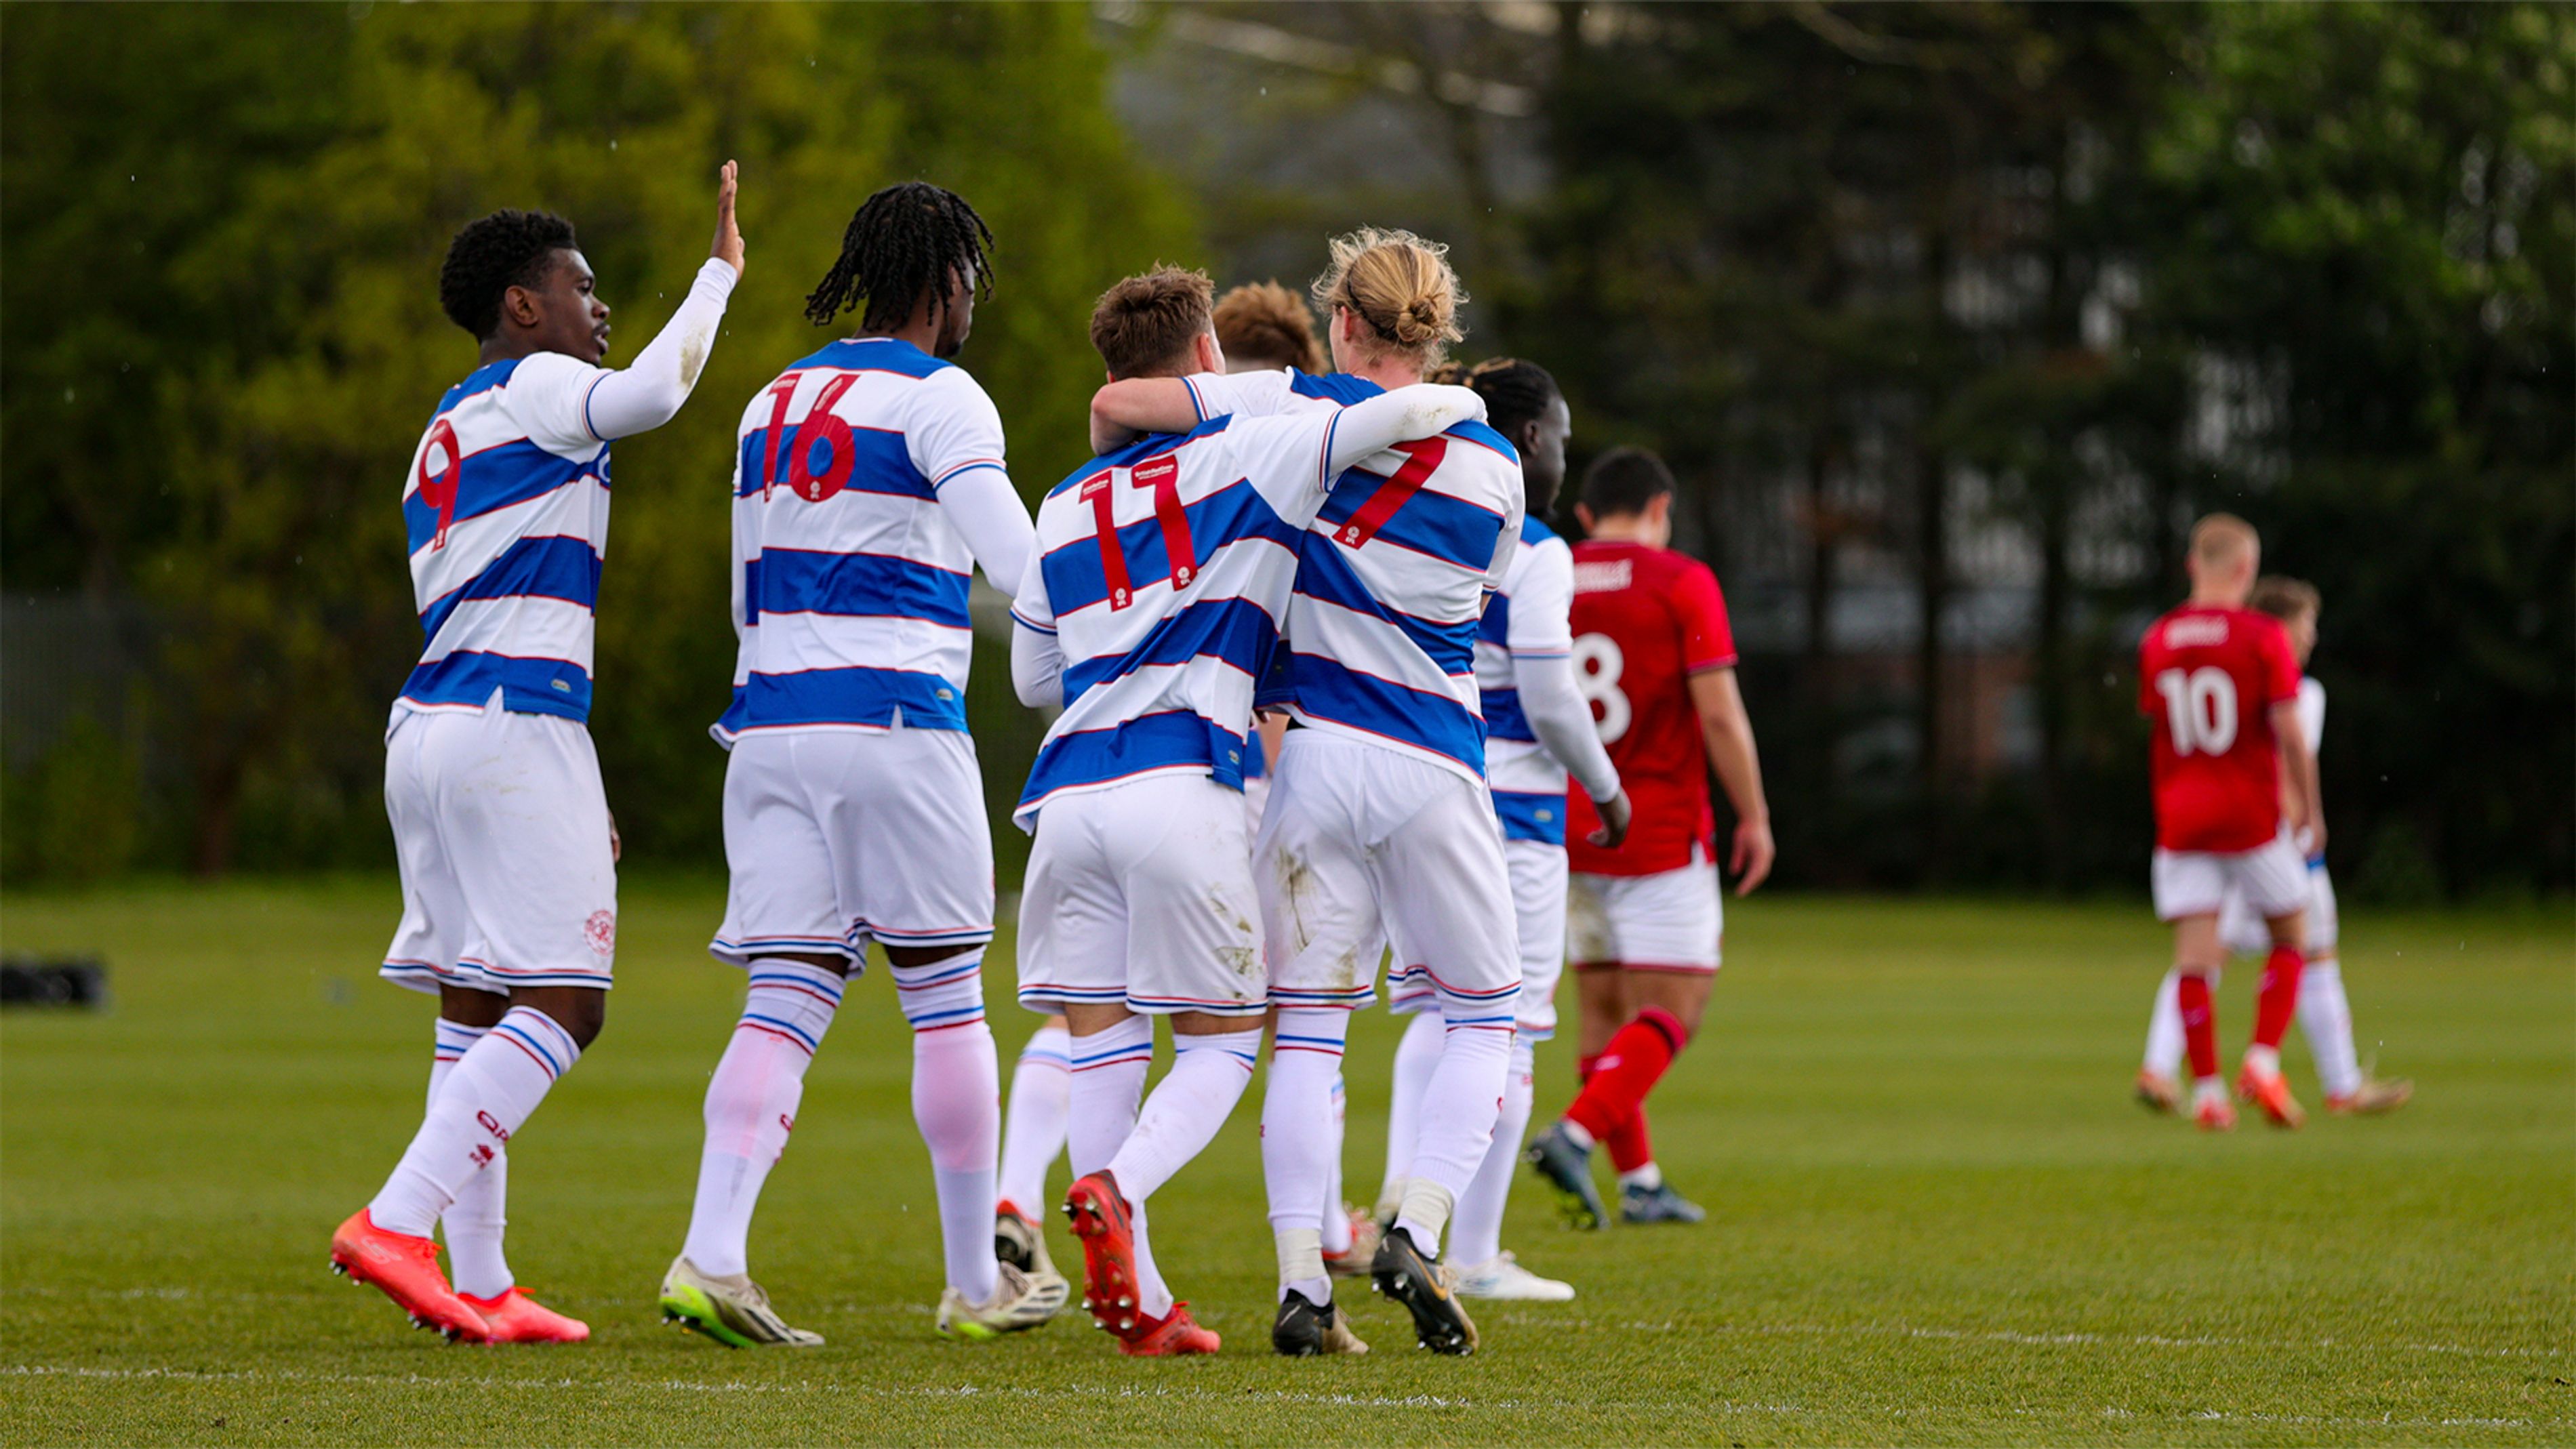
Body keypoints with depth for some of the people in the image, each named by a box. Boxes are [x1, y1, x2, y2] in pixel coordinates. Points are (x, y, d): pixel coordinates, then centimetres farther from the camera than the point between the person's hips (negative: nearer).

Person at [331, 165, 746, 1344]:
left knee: (476, 1013, 8)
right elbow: (646, 397, -24)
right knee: (564, 1005, -9)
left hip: (427, 722, 9)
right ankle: (397, 1223, -19)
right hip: (514, 730, -9)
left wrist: (572, 793, 27)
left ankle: (480, 1287, 5)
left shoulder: (443, 436, 25)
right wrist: (719, 273, -10)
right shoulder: (533, 389, -2)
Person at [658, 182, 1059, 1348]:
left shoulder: (774, 402, 18)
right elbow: (1018, 564, -15)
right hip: (896, 722, -6)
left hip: (771, 725, 6)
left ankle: (711, 1254, -18)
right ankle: (975, 1284, 11)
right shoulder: (936, 397, -5)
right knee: (946, 1001, 5)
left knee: (785, 1002, 0)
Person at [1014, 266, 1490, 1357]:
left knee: (1103, 1055, 8)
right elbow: (1406, 413, -4)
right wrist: (1464, 401, 19)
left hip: (1068, 792, 4)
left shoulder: (1065, 506, 20)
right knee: (1221, 1042, 6)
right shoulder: (1245, 458, 5)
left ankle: (1140, 1307, 0)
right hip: (1179, 786, -4)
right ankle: (1115, 1193, -21)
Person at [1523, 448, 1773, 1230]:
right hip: (1661, 835, -5)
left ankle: (1639, 1180, 13)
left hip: (1566, 834, 5)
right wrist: (1755, 817, -4)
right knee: (1672, 1010, -3)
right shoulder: (1682, 583, -6)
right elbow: (1720, 713, -12)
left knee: (1606, 1010, 13)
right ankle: (1576, 1134, -23)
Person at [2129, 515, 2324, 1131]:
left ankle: (2206, 1089, -5)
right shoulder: (2264, 637, -7)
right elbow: (2288, 729, -11)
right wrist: (2310, 808, 0)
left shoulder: (2156, 641, 5)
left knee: (2194, 955, 1)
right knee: (2290, 937, 13)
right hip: (2254, 814, -3)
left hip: (2179, 819, 3)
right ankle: (2263, 1062, -1)